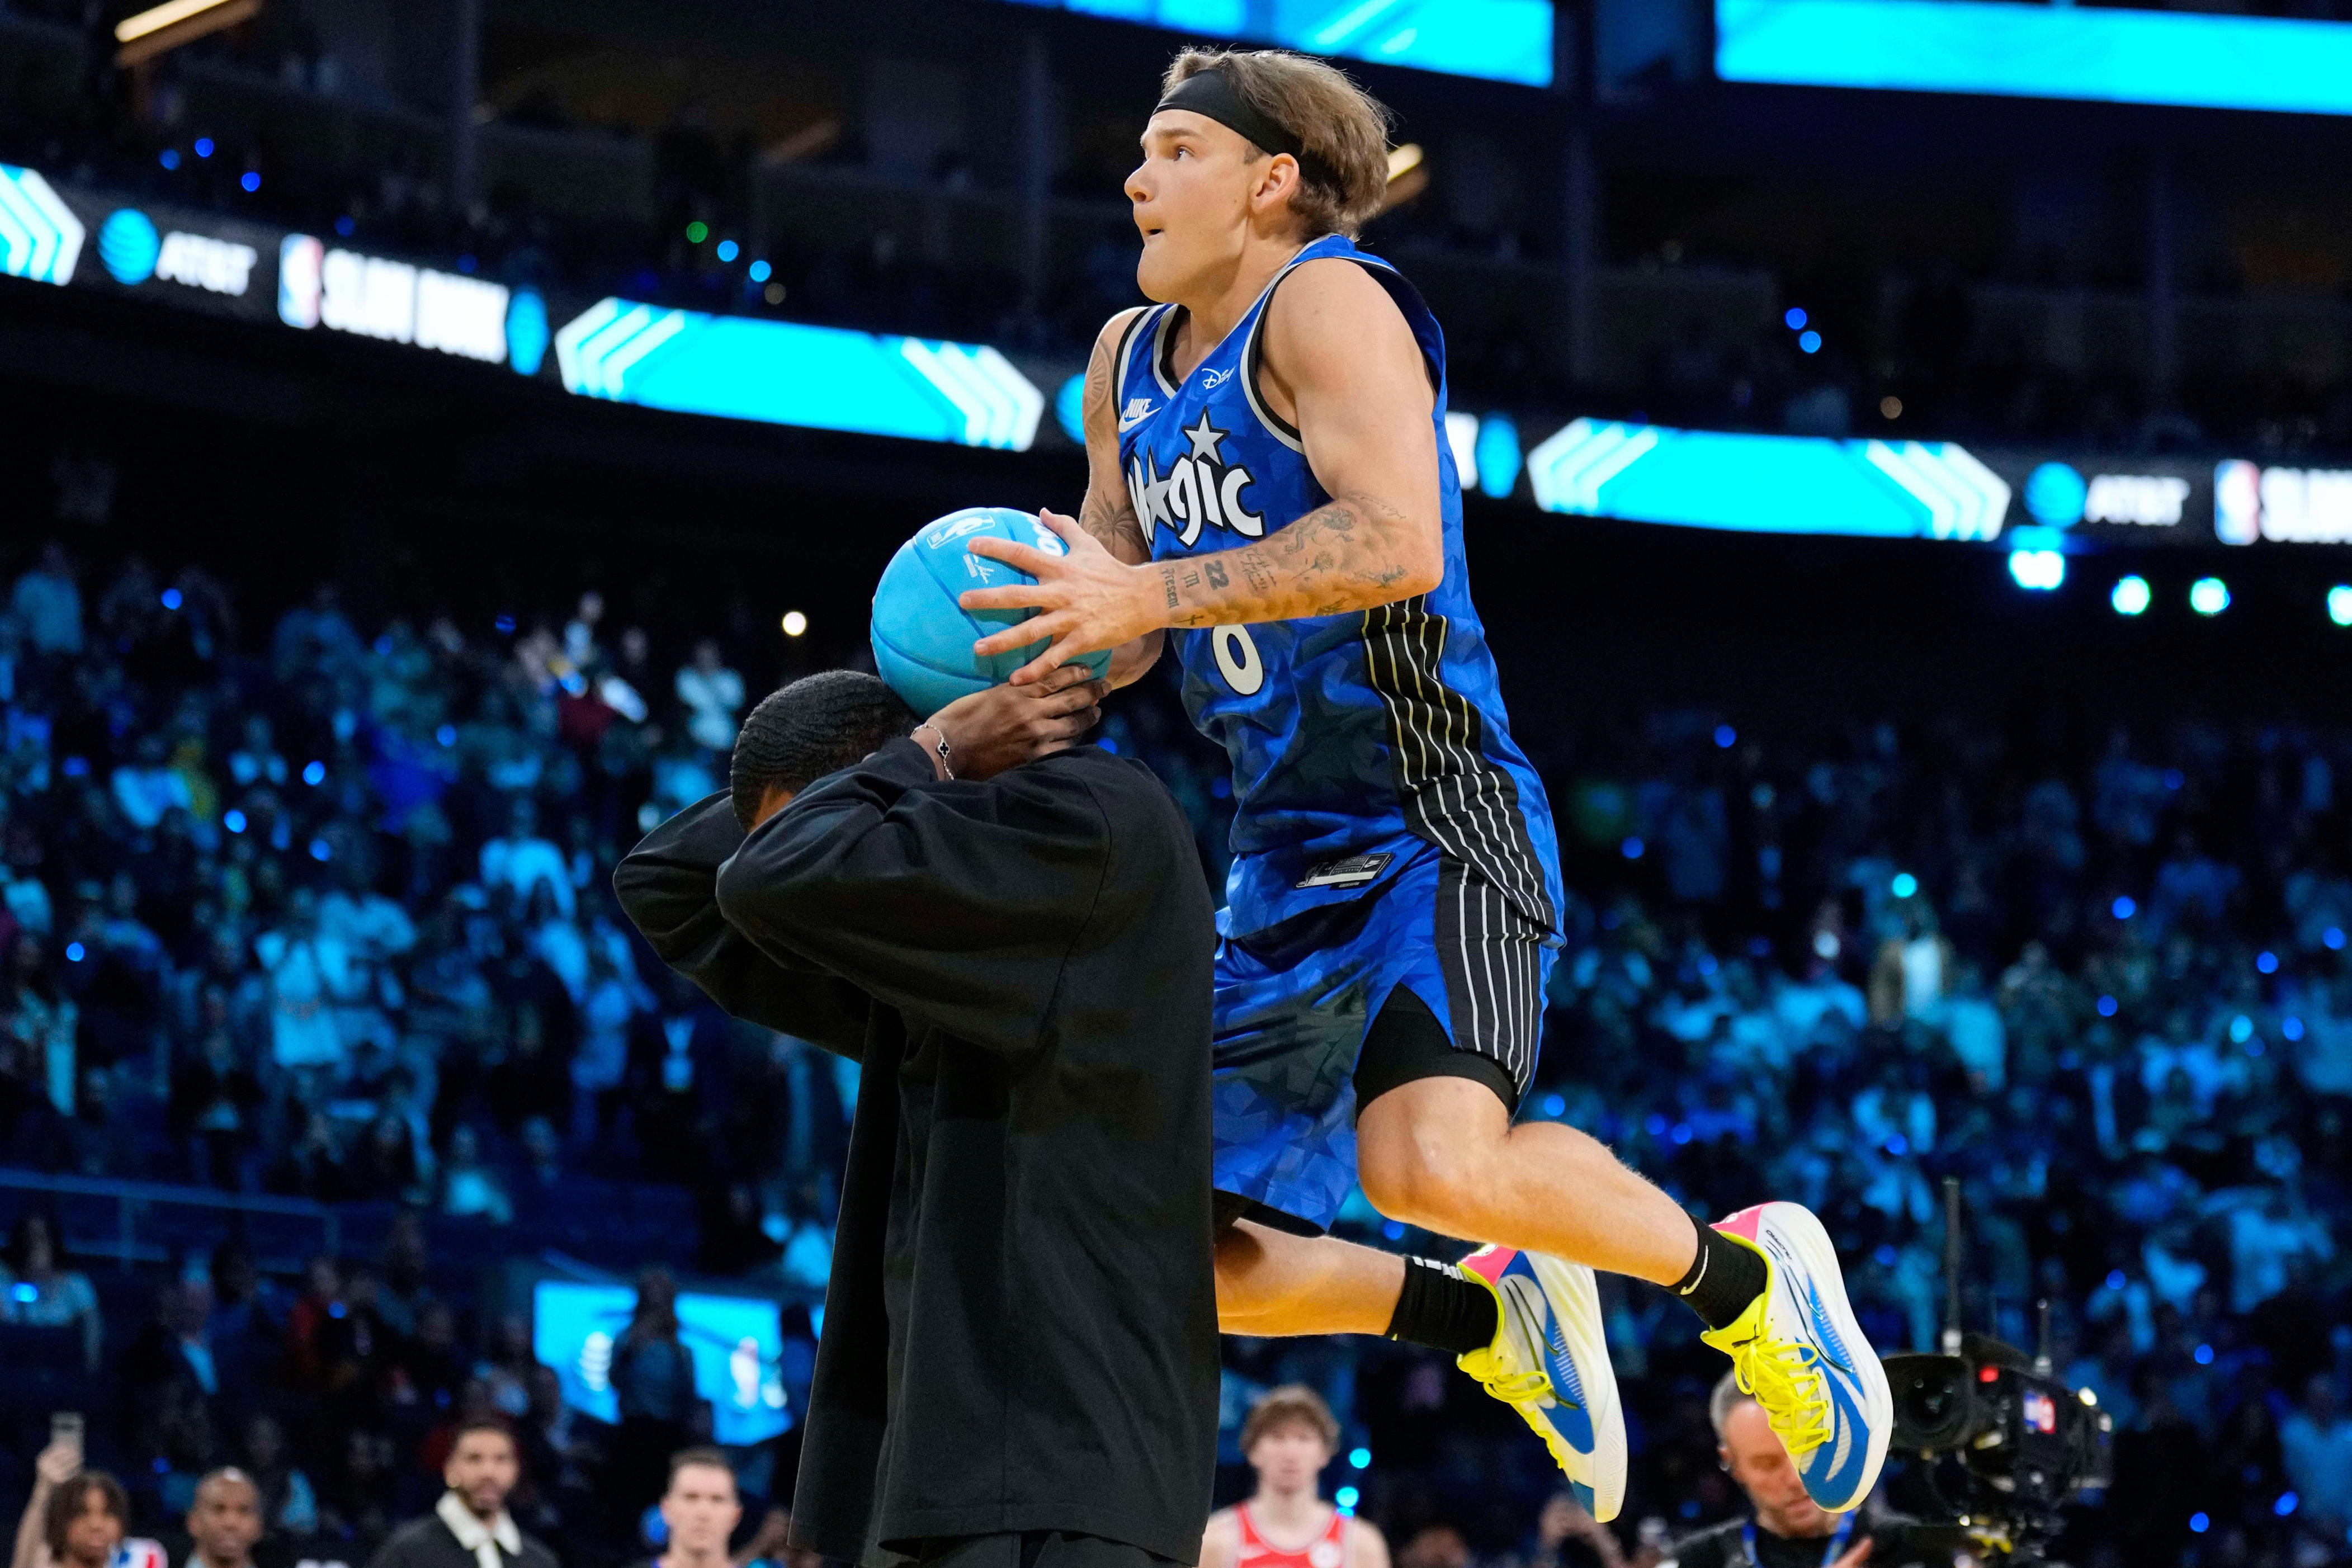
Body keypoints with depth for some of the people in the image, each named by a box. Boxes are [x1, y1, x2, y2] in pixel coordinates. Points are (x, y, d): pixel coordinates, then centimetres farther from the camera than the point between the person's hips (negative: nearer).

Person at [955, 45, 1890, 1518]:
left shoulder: (1324, 302, -10)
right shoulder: (1130, 362, 16)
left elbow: (1398, 541, -25)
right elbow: (1110, 581, 24)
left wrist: (1152, 594, -28)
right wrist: (1016, 681, 2)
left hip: (1434, 828, -9)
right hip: (1289, 861, 9)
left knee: (1430, 1164, -33)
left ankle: (1743, 1275, -5)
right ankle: (1493, 1313, 26)